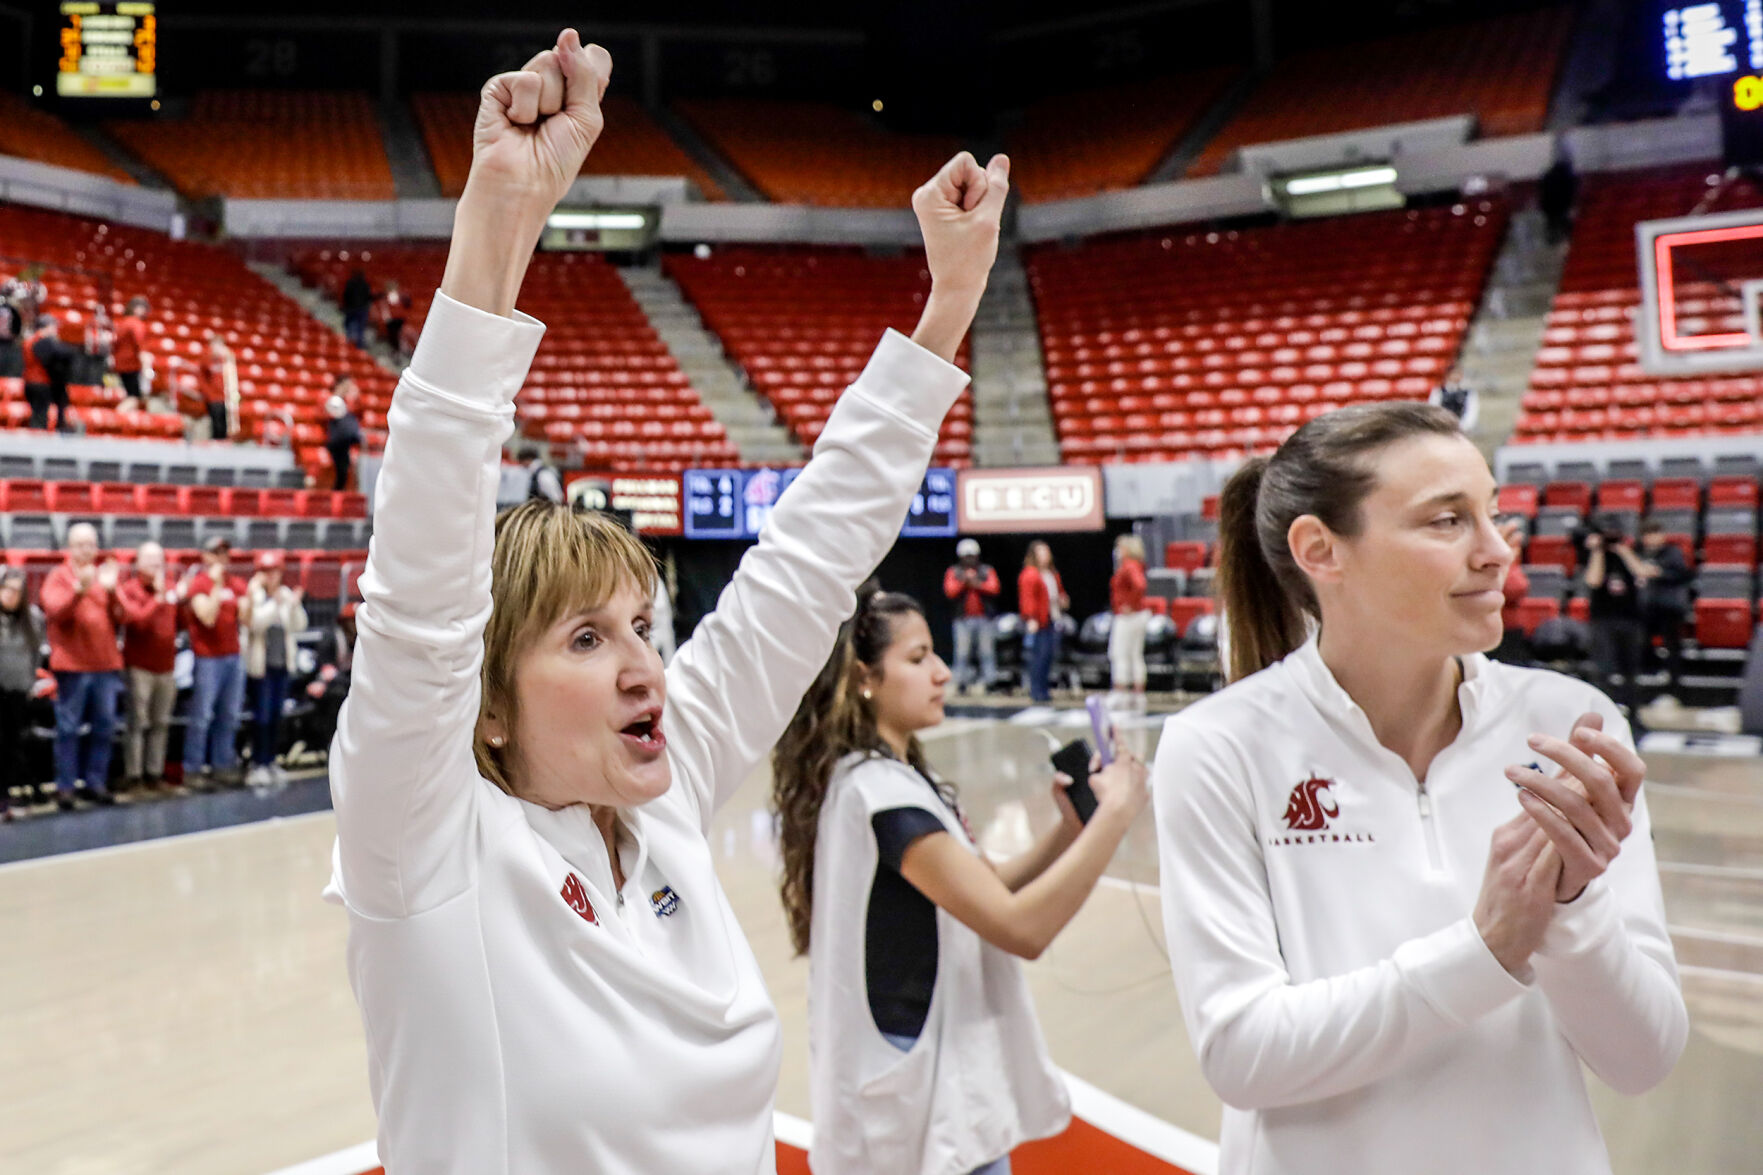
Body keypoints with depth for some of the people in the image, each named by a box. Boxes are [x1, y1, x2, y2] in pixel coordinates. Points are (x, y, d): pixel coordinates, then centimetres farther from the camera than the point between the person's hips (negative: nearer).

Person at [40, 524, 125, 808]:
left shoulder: (106, 574, 12)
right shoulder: (59, 576, 1)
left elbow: (120, 615, 2)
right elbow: (55, 611, -14)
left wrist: (111, 589, -15)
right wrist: (79, 590, -28)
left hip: (106, 663, 4)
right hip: (72, 664, -4)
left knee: (104, 726, 6)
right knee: (68, 727, -2)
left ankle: (96, 782, 14)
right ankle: (65, 786, 3)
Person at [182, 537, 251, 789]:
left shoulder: (236, 584, 12)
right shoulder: (198, 583, -4)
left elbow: (245, 620, 5)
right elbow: (208, 618, -16)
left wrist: (248, 597, -11)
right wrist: (217, 585, -18)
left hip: (233, 656, 6)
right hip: (208, 657, -6)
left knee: (229, 716, 9)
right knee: (201, 716, -5)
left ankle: (222, 766, 16)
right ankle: (192, 770, 1)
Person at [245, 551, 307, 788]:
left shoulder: (287, 595, 7)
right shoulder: (254, 595, -8)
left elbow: (299, 626, 2)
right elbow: (255, 622, -21)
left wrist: (295, 605, -14)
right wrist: (275, 604, -28)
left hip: (283, 663, 5)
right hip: (261, 664, -5)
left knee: (276, 715, 11)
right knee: (262, 716, -5)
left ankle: (271, 761, 20)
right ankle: (258, 764, 2)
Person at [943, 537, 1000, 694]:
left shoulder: (988, 571, 12)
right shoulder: (953, 572, 10)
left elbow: (994, 588, -3)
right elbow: (950, 591, -3)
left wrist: (977, 584, -14)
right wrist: (963, 582, -15)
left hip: (985, 618, 1)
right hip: (963, 618, -1)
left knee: (988, 651, -1)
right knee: (962, 652, -4)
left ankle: (988, 682, 4)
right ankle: (962, 682, 1)